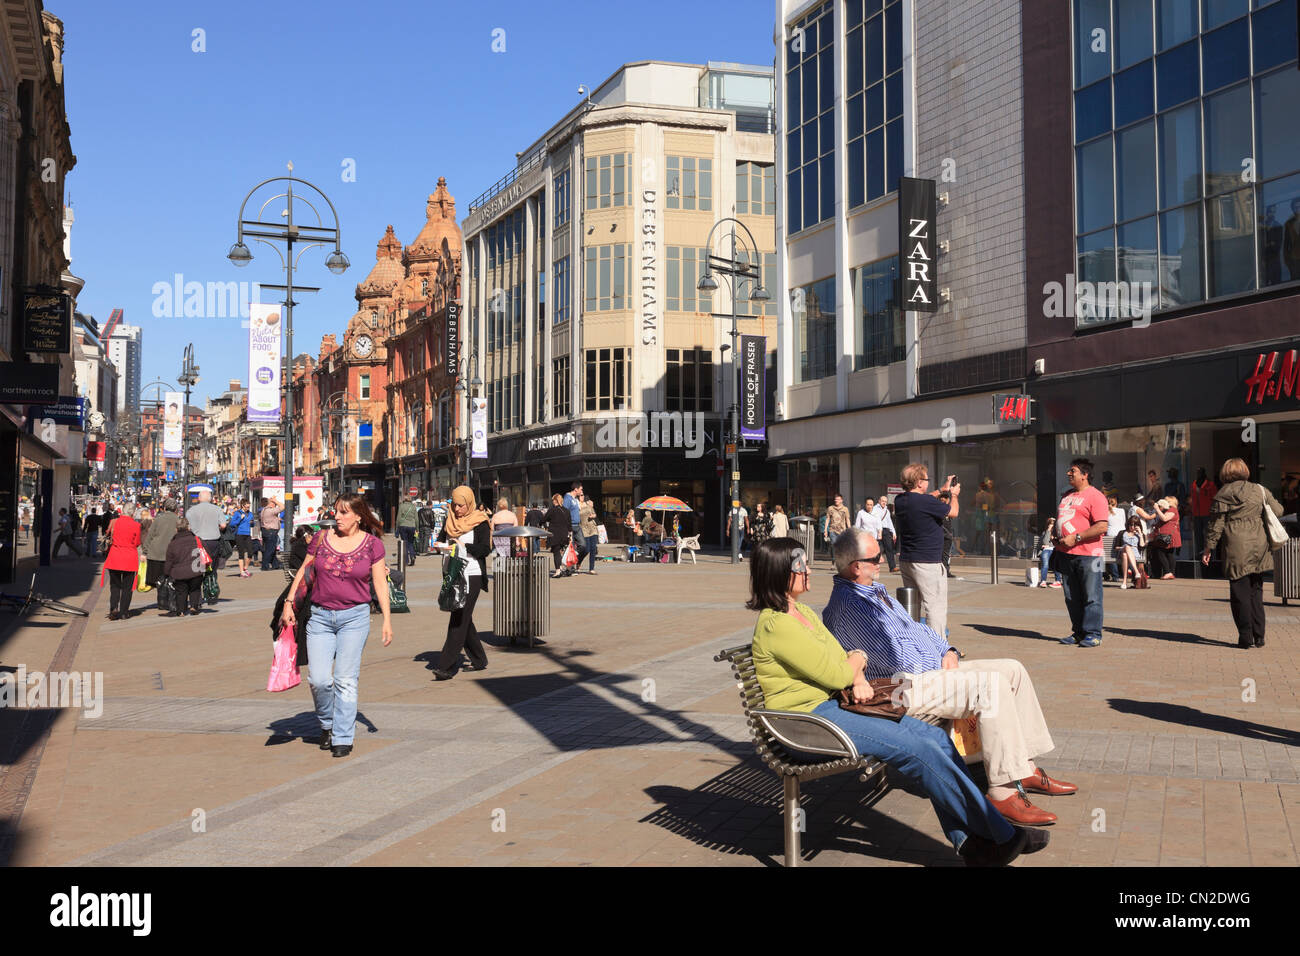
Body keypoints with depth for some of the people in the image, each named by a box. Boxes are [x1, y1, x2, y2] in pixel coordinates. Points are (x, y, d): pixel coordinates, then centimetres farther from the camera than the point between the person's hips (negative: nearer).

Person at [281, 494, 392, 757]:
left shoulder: (372, 544, 0)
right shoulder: (322, 538, 4)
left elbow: (380, 583, 3)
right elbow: (303, 572, 12)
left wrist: (387, 620, -1)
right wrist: (289, 603, 5)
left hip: (355, 617, -2)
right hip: (320, 617, 2)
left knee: (345, 679, -4)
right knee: (318, 679, -4)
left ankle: (343, 738, 7)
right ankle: (327, 725, 23)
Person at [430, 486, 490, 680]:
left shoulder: (480, 522, -5)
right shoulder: (450, 520, 12)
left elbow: (485, 549, -11)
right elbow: (440, 540, 14)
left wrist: (464, 546, -21)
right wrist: (442, 546, -8)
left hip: (472, 575, -7)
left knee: (459, 619, -11)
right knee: (463, 619, 12)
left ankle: (447, 667, -12)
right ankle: (479, 660, 25)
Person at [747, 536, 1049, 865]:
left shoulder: (803, 612, 15)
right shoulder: (776, 626, -17)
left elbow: (841, 659, 19)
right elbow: (835, 674, -16)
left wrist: (857, 678, -4)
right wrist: (858, 659, 5)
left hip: (835, 703, 10)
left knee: (934, 735, -6)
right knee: (915, 747, -20)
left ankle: (968, 840, -6)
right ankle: (1000, 835, -10)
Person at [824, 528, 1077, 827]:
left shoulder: (876, 590, 17)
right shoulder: (848, 604, -18)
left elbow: (916, 627, 25)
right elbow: (895, 657, -22)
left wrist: (947, 650, 7)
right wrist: (927, 659, -3)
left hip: (934, 668, 11)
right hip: (905, 687, -11)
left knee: (1013, 670, 4)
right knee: (991, 685, -25)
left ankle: (1026, 769, 9)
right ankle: (1003, 793, -23)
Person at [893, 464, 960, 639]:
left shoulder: (900, 500, 4)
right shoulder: (926, 501, -20)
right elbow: (953, 512, -5)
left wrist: (943, 490, 29)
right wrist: (954, 494, 14)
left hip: (905, 560, 8)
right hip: (927, 562, -8)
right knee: (936, 606, -4)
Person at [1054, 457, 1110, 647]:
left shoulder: (1095, 496, -7)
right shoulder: (1067, 495, 18)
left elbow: (1102, 526, -16)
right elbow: (1059, 519, 29)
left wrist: (1076, 537, -18)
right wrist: (1054, 535, 9)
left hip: (1087, 554, -8)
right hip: (1065, 554, 8)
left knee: (1091, 597, -3)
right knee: (1072, 598, 11)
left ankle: (1093, 634, 3)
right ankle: (1078, 632, 19)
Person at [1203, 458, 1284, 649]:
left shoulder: (1223, 494, -2)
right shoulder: (1260, 490, 8)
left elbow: (1216, 525, -3)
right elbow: (1278, 511, 14)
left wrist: (1208, 549, 3)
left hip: (1237, 549, -4)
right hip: (1259, 547, 4)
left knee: (1240, 594, 2)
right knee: (1256, 592, 14)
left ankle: (1246, 637, 1)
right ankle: (1259, 637, 13)